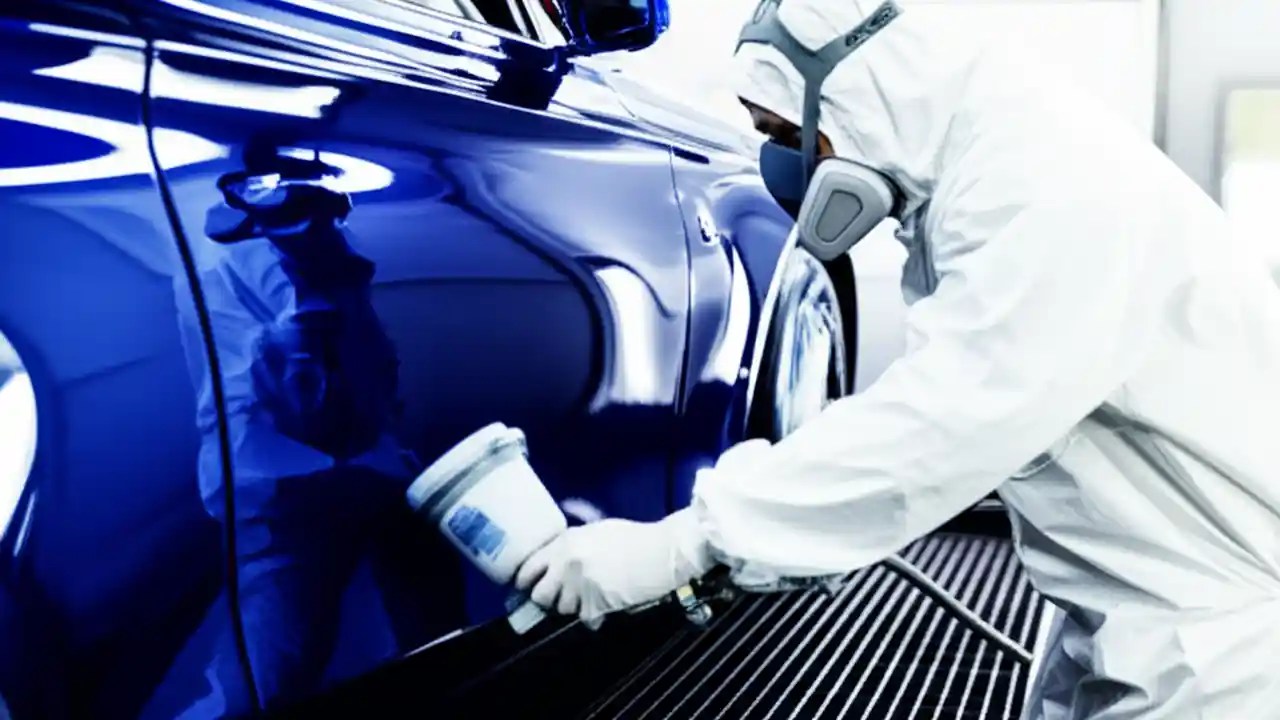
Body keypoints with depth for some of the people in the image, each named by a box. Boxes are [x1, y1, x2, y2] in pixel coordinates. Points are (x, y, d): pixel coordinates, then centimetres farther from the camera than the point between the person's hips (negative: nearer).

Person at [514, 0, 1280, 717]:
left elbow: (936, 428, -31)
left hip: (1218, 616, -8)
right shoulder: (962, 177, 7)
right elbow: (939, 415, 9)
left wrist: (679, 542, -28)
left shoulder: (1051, 180, -25)